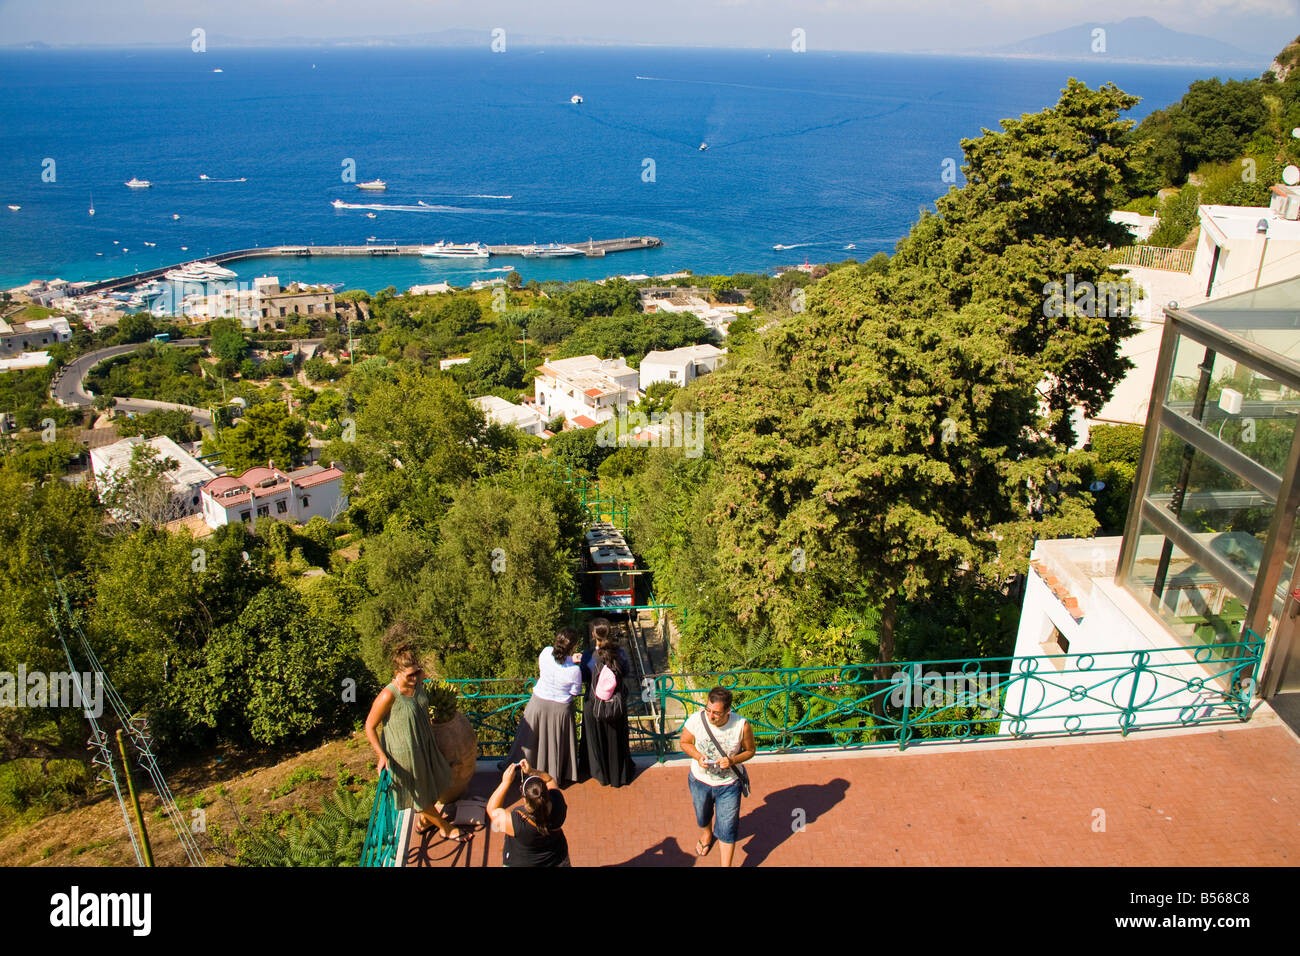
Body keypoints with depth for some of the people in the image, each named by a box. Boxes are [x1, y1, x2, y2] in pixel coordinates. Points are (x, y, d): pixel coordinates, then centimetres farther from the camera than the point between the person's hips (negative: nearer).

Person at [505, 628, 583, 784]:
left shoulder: (546, 652, -22)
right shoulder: (574, 671, -30)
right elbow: (574, 694, -13)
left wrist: (569, 659, 1)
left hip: (539, 703, 3)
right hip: (560, 708, -3)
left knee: (532, 737, 24)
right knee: (557, 741, 20)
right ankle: (556, 774, 39)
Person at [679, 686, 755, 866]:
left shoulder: (742, 725, -26)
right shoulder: (695, 720, -24)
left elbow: (749, 750, -8)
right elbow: (685, 743, -6)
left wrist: (732, 760, -26)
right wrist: (698, 756, -25)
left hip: (728, 785, -2)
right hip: (700, 780, 2)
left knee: (727, 828, 8)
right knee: (702, 815, 30)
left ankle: (726, 865, 31)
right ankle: (706, 833, 65)